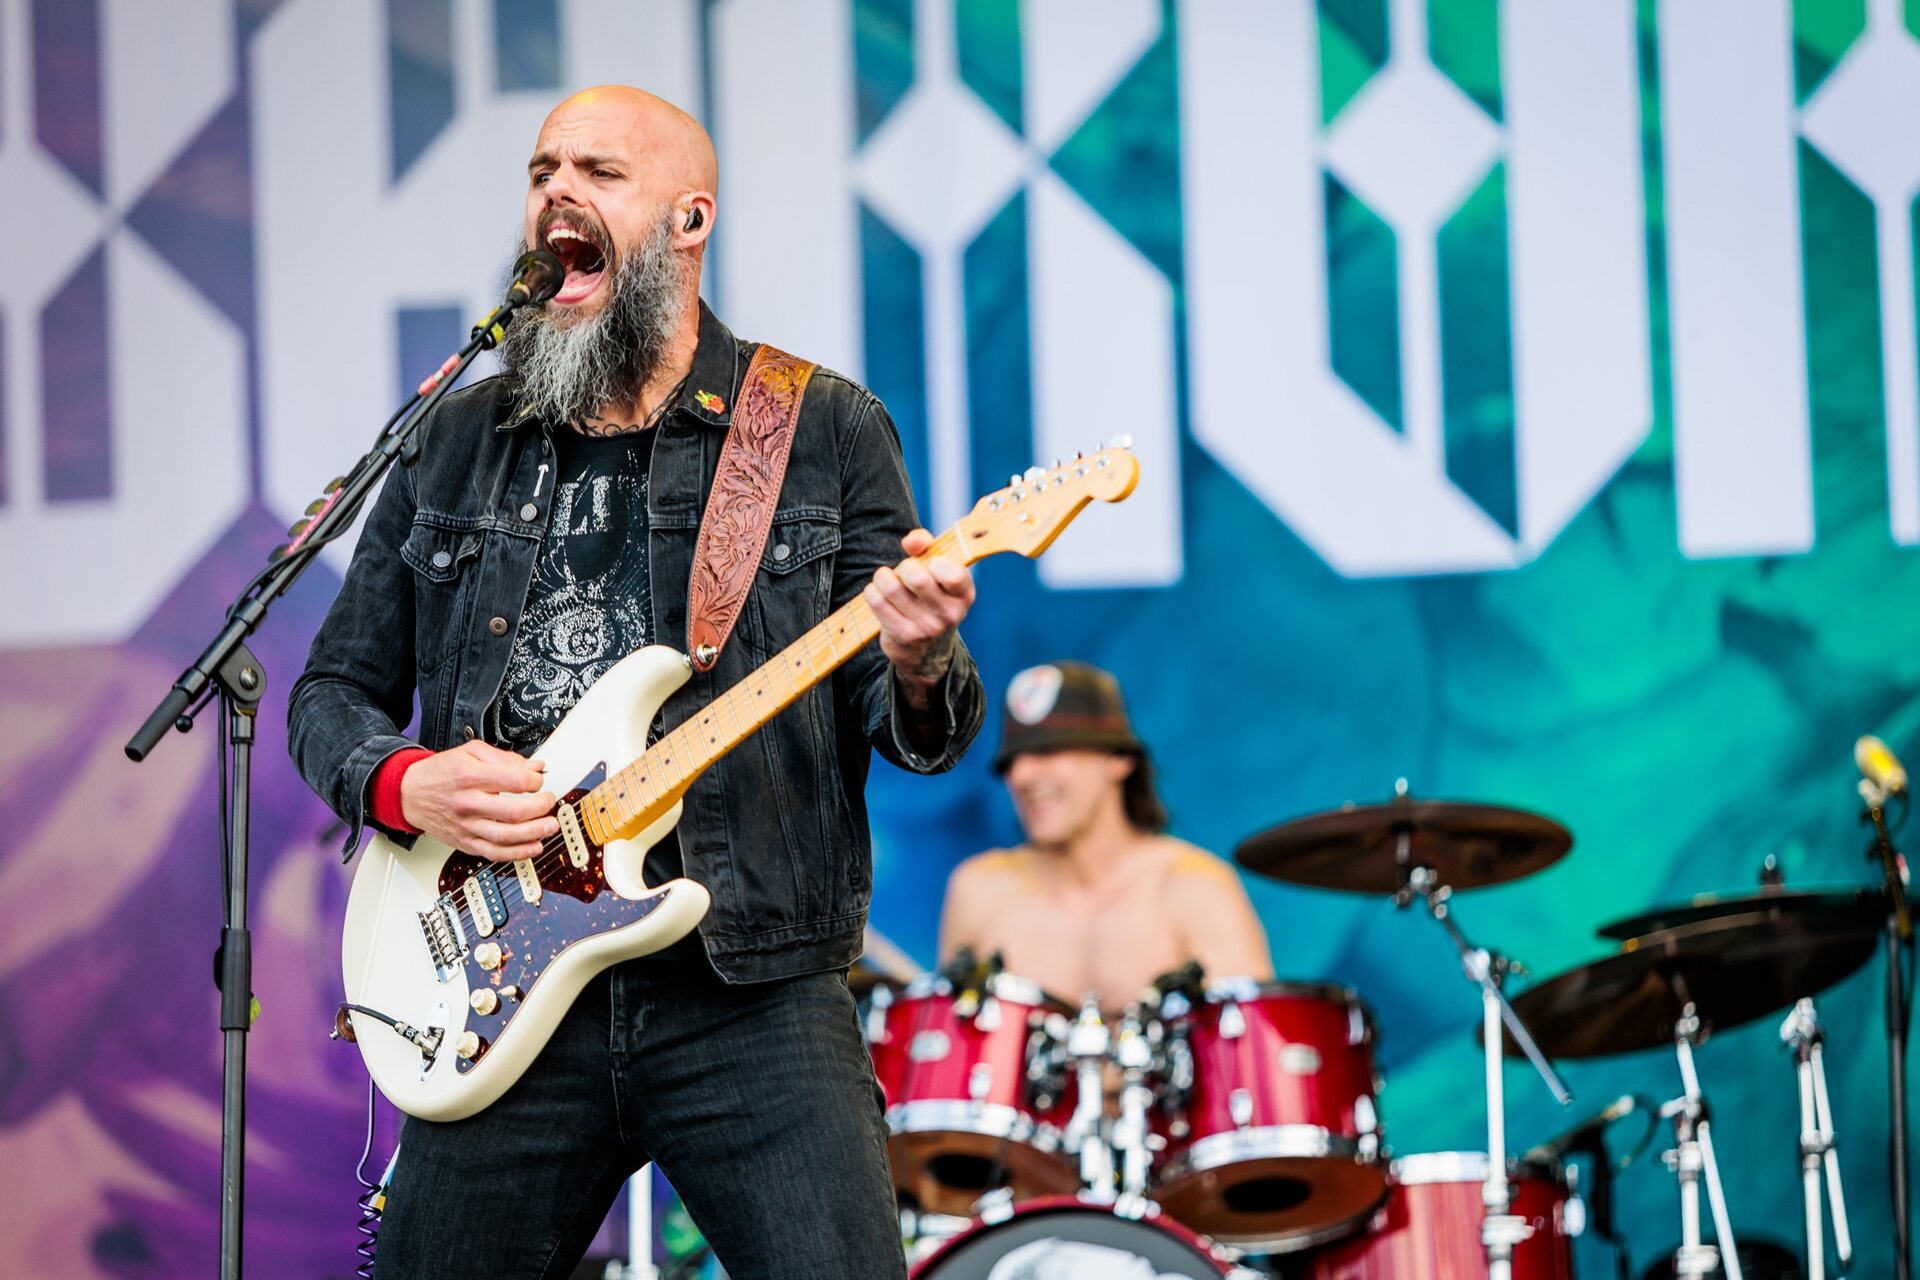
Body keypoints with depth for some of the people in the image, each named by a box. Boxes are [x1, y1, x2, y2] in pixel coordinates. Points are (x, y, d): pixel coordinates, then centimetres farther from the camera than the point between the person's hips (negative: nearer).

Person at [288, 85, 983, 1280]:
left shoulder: (825, 431, 4)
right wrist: (404, 784, -5)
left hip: (754, 996, -3)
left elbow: (916, 732, 3)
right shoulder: (458, 443, 12)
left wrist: (916, 671, -21)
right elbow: (334, 691, 17)